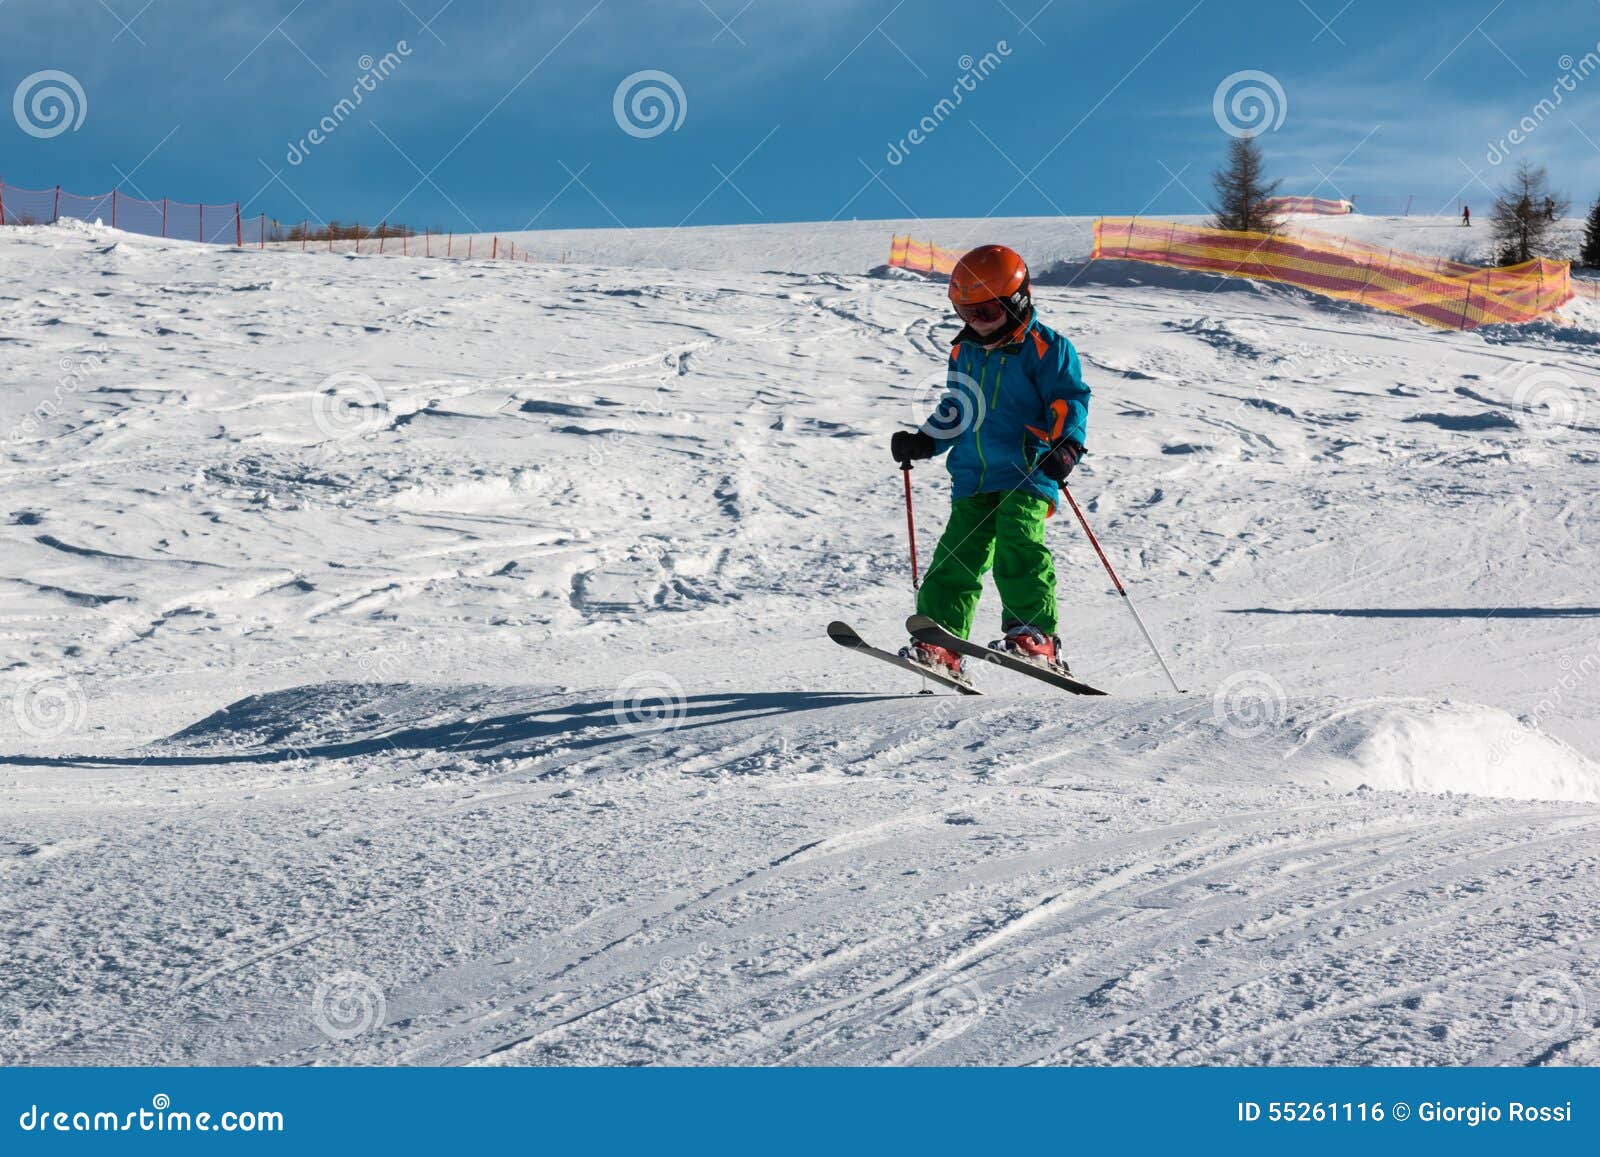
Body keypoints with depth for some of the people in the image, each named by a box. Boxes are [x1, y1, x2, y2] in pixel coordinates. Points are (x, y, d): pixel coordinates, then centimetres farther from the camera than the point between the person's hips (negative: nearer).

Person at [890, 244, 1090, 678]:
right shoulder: (964, 352, 19)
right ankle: (940, 643, -5)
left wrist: (1065, 446, -23)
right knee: (957, 556, -3)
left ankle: (1036, 634, -20)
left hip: (1027, 474, -6)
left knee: (1018, 547, -23)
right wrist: (923, 442, 18)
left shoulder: (1045, 347, -3)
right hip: (973, 479, 6)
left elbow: (1070, 399, -8)